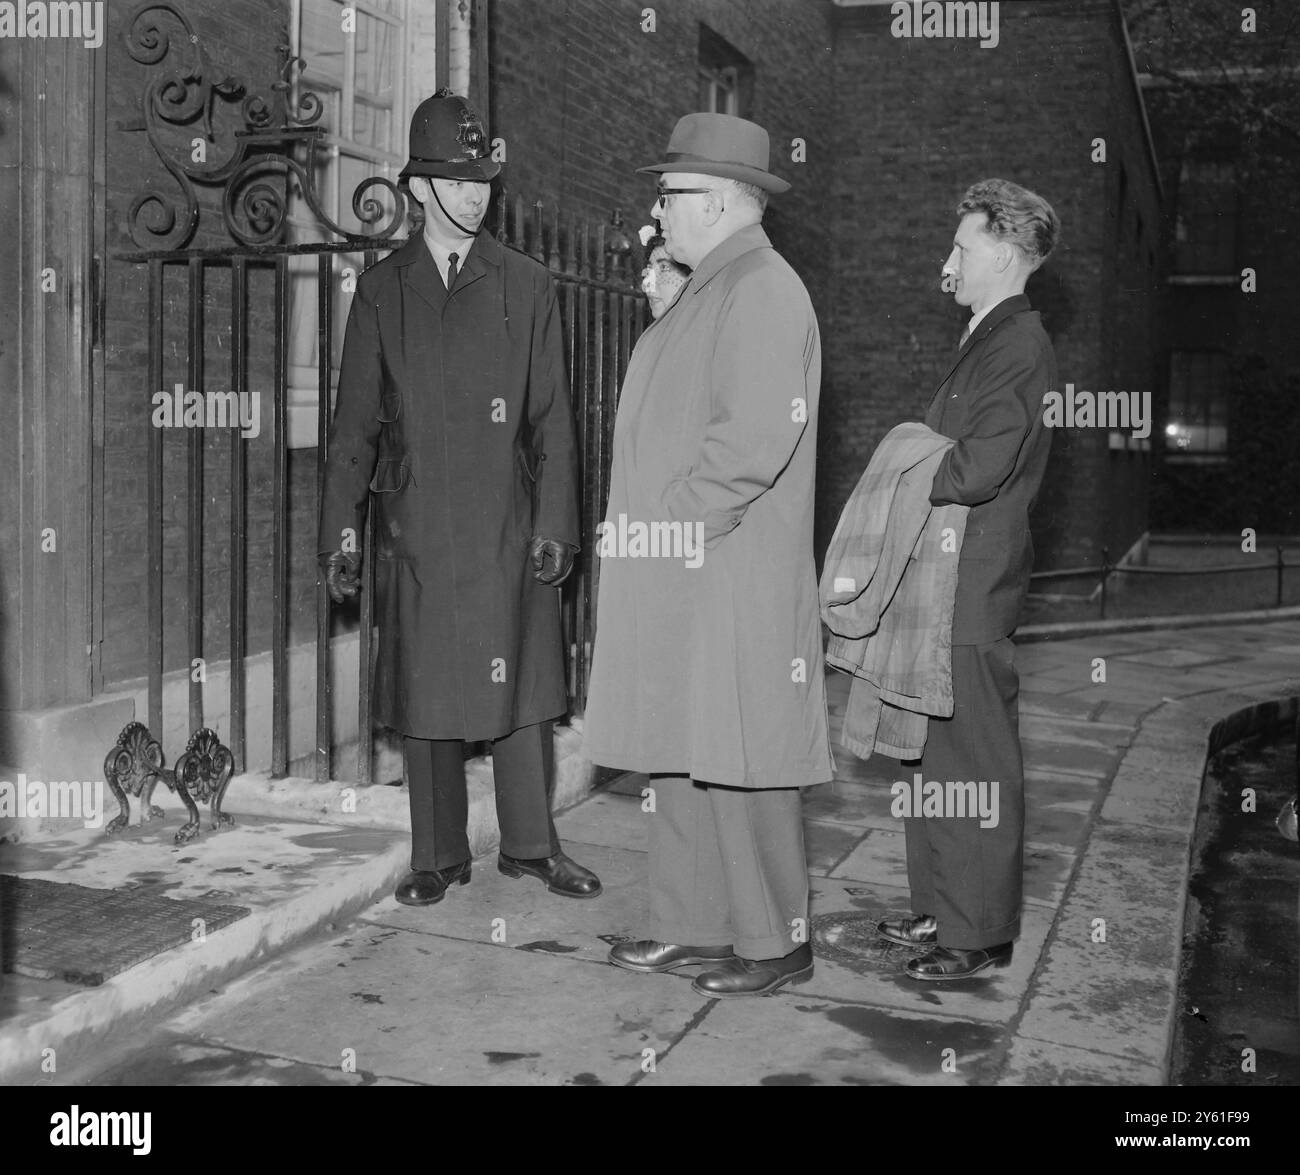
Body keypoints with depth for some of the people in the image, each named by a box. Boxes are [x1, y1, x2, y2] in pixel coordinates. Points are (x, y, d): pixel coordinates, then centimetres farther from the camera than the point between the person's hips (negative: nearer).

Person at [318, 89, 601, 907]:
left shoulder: (527, 285, 6)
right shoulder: (382, 289, 8)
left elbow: (553, 417, 3)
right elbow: (355, 419, 7)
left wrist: (555, 523, -5)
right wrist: (342, 531, 1)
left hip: (509, 524, 0)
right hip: (417, 526, 1)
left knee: (521, 686, 4)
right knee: (426, 693, 6)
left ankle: (531, 845, 20)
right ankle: (439, 857, 19)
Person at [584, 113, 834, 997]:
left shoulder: (763, 293, -12)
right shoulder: (706, 292, 20)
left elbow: (755, 440, -22)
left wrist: (669, 518, -17)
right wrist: (648, 487, 12)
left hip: (733, 579, -10)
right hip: (673, 575, 10)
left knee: (741, 765, -2)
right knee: (679, 758, 14)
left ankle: (777, 942, 11)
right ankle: (696, 926, 25)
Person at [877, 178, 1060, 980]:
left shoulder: (1019, 347, -13)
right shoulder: (988, 342, 18)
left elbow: (979, 470, -22)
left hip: (974, 589, -10)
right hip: (945, 583, 10)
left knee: (977, 764, -1)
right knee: (938, 757, 15)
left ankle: (982, 934, 10)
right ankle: (944, 908, 27)